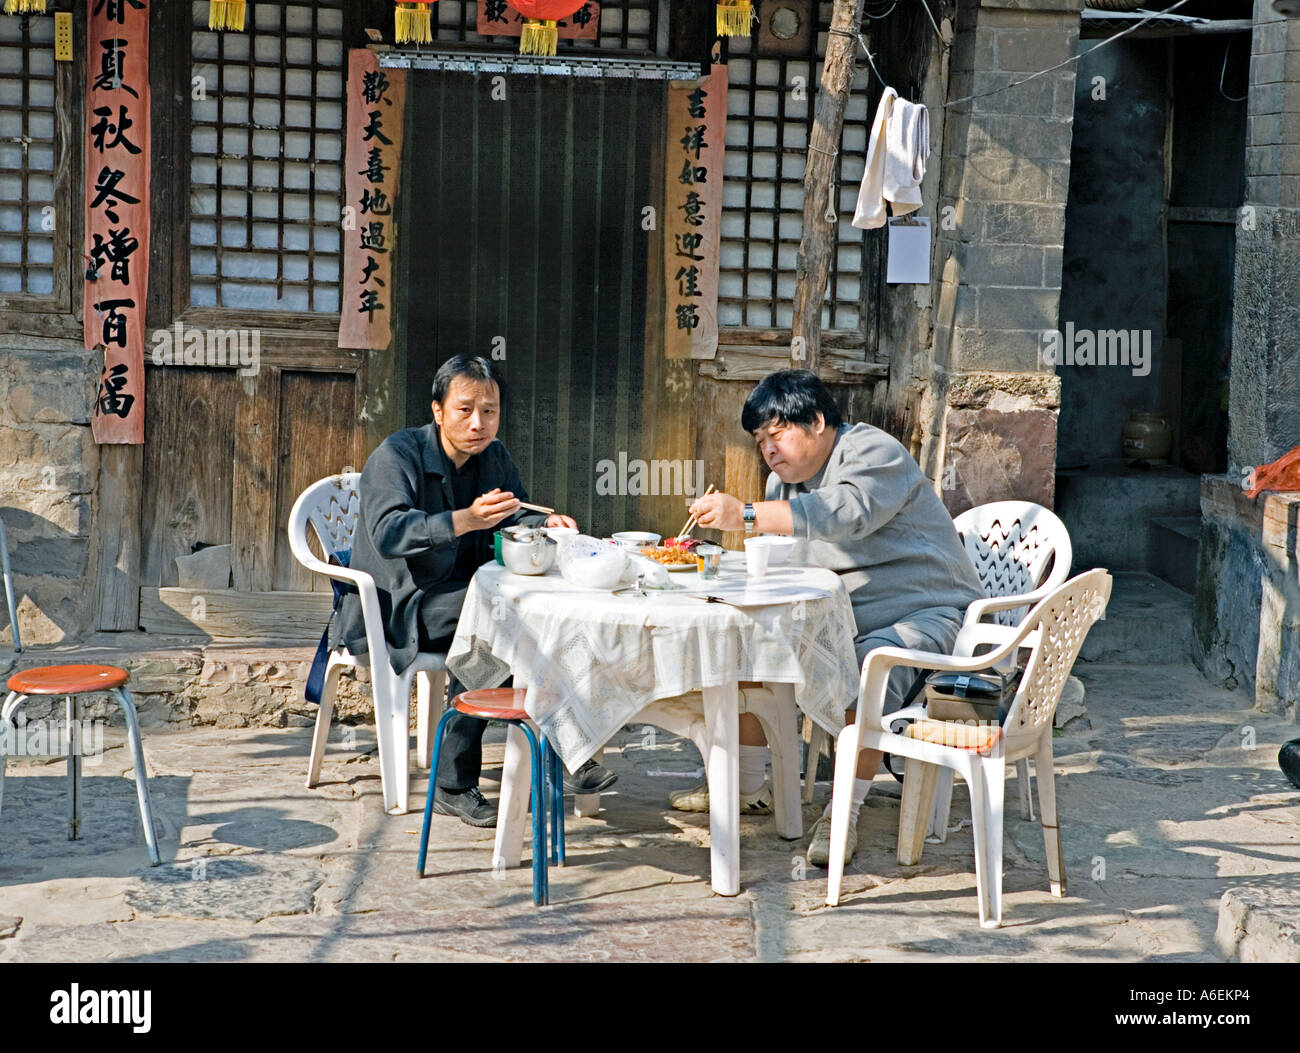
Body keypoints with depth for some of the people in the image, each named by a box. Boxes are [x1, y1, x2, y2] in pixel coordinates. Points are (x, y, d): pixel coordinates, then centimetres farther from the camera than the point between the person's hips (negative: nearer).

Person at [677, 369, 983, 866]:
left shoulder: (875, 454, -17)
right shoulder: (785, 479, 12)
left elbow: (844, 513, -38)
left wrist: (746, 516, -47)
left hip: (925, 613, -9)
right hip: (839, 616, 9)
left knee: (869, 667, -37)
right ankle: (747, 787, 8)